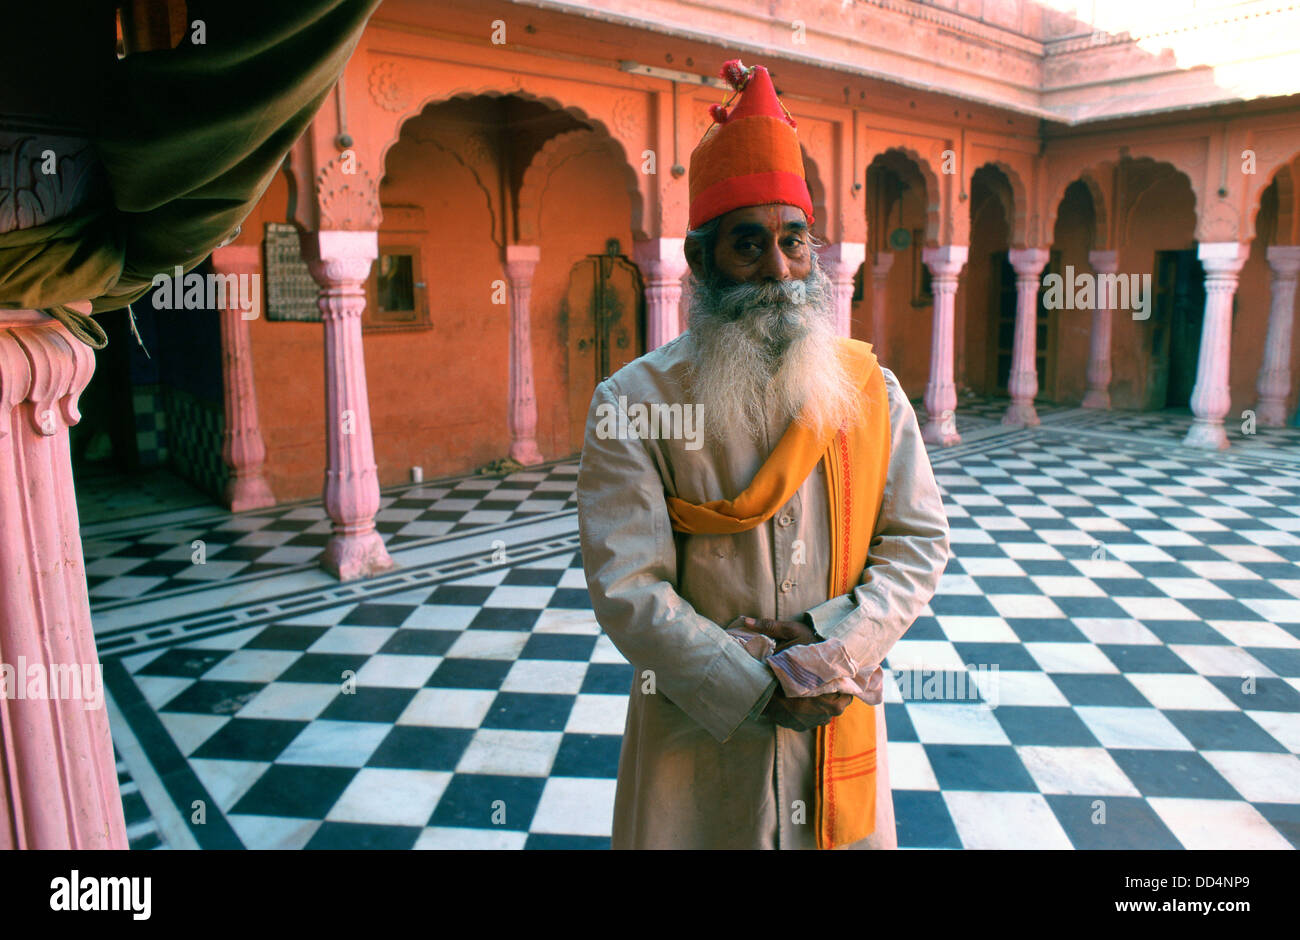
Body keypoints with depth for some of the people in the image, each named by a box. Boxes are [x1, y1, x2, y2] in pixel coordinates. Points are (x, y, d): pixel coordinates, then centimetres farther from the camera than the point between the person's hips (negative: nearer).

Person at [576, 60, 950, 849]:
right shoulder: (635, 403, -12)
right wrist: (757, 689, -19)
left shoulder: (871, 389, -1)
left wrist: (837, 638, -17)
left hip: (841, 723, 3)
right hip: (698, 733, -2)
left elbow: (920, 541, -1)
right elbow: (626, 587, -15)